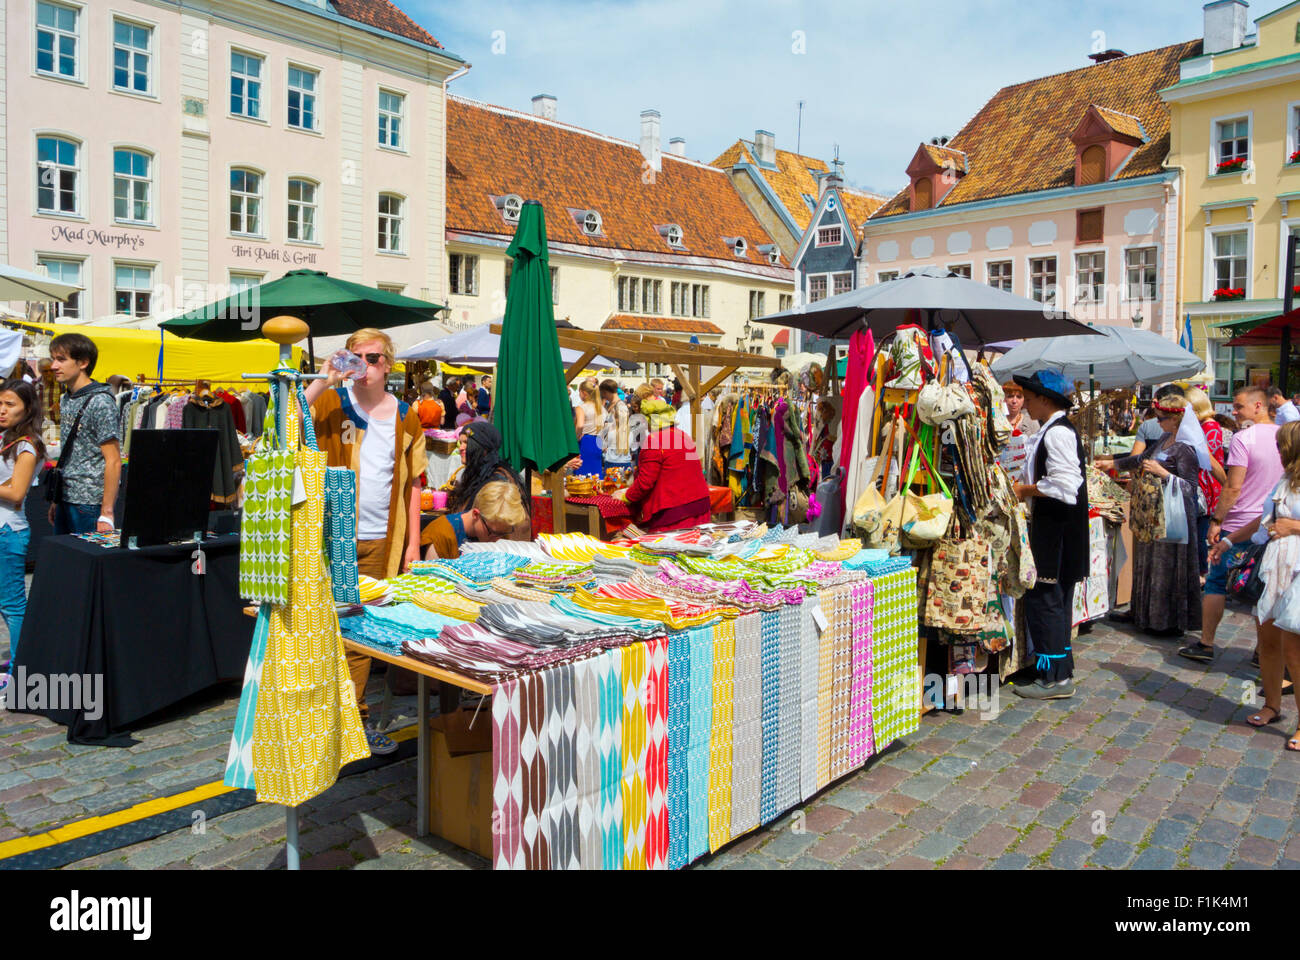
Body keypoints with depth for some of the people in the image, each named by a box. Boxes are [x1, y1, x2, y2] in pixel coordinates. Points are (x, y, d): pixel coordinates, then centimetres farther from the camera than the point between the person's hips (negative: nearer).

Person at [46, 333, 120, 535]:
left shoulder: (100, 402, -14)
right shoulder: (67, 399, 11)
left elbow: (113, 462, -17)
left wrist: (106, 514, -20)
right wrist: (57, 500, 18)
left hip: (89, 505, -8)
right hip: (66, 500, 8)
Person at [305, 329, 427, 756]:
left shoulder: (405, 417, 9)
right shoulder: (330, 403, 2)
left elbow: (412, 483, 10)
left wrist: (413, 541, 5)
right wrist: (323, 382, -19)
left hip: (380, 539, 2)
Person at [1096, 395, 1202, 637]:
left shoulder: (1186, 447, -16)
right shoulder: (1164, 439, 11)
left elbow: (1190, 487, -19)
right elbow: (1142, 458, 27)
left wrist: (1162, 472, -24)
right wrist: (1112, 463, 27)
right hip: (1156, 511, 9)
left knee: (1168, 566, -3)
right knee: (1150, 563, 13)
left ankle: (1172, 622, 7)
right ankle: (1150, 615, 24)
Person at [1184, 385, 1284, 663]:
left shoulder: (1243, 438, -13)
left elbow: (1233, 487, -17)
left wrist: (1216, 520, -10)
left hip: (1238, 525, -6)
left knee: (1216, 583, 3)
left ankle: (1206, 645, 7)